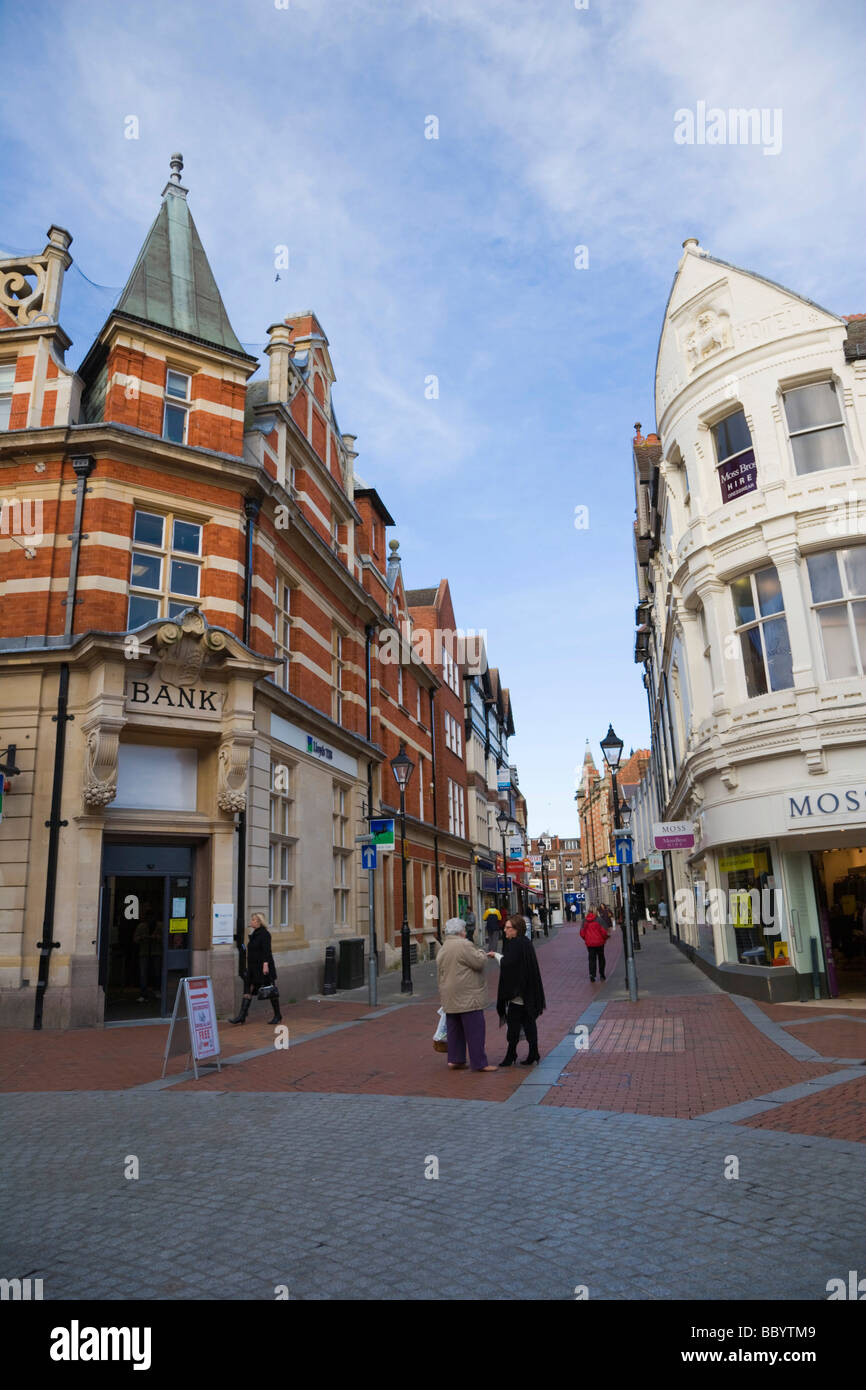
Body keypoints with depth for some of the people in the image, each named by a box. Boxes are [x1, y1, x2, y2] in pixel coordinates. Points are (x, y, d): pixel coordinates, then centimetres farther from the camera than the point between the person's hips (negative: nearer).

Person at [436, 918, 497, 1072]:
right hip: (467, 997, -9)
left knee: (455, 1030, 15)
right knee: (475, 1030, -3)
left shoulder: (442, 949, 14)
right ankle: (479, 1063, 0)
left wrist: (443, 996, 23)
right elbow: (479, 962, -17)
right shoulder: (463, 945, -16)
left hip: (450, 999, 9)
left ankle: (454, 1059, 17)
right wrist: (481, 953, 5)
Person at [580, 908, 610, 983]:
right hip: (599, 943, -2)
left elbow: (582, 933, 0)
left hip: (589, 943, 2)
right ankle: (601, 974, 20)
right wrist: (605, 938, 6)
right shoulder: (599, 920, -12)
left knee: (592, 959, 8)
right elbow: (604, 931, -14)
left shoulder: (585, 921, -3)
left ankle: (592, 974, -4)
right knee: (601, 958, 15)